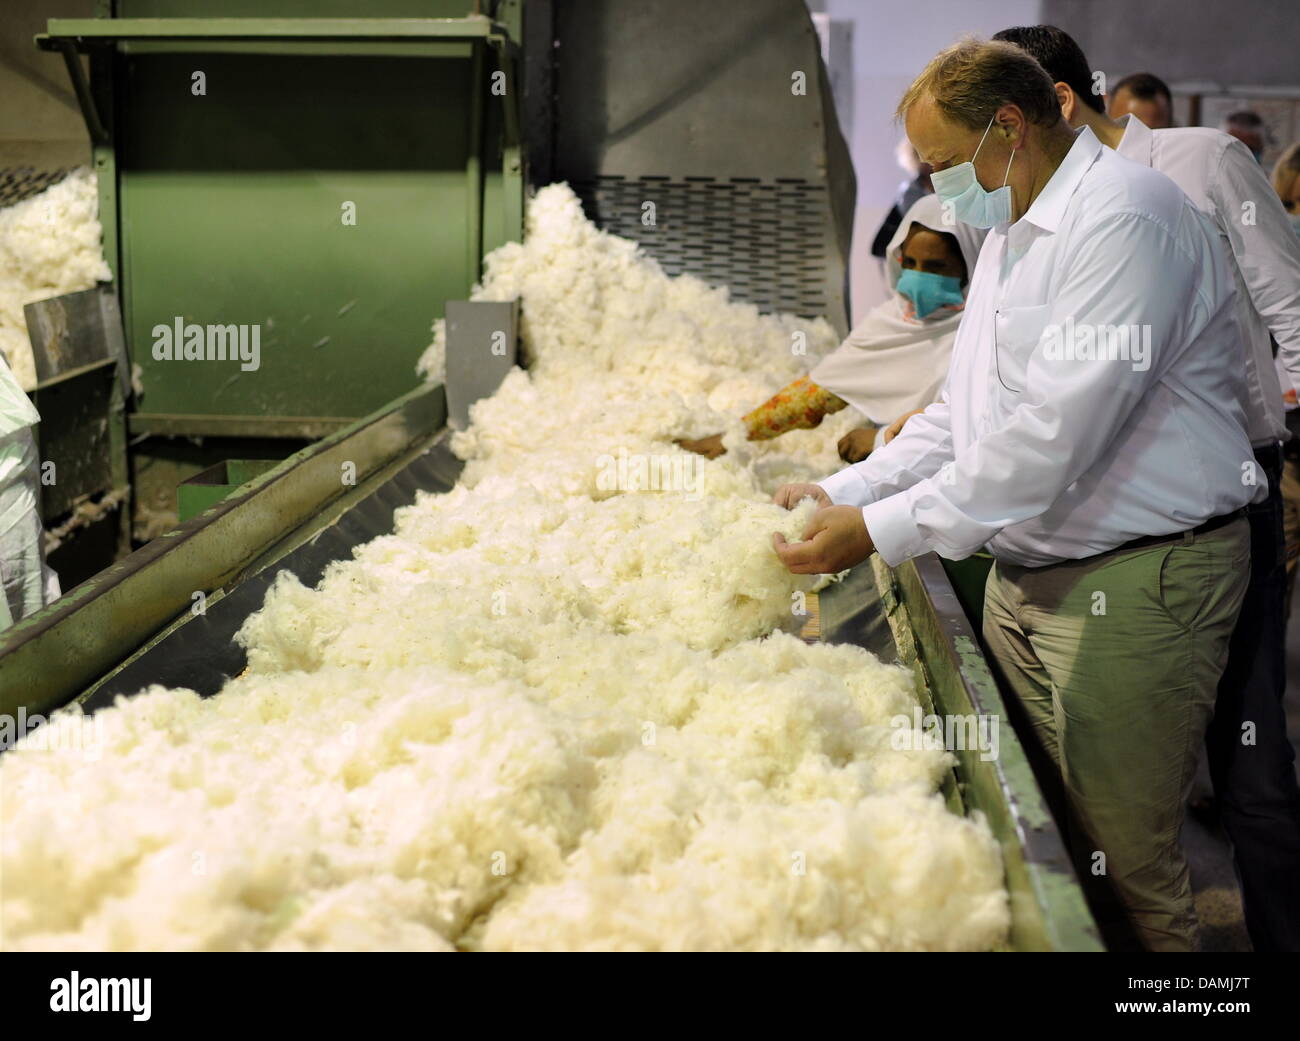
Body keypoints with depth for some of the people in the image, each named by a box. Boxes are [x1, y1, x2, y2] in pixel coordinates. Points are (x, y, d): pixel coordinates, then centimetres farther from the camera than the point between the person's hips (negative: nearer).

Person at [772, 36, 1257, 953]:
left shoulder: (1126, 218, -18)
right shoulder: (1012, 234, 16)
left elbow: (1055, 432, -24)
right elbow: (966, 416, 21)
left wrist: (882, 530, -19)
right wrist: (841, 491, 8)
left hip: (1138, 584, -9)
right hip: (1025, 571, 9)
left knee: (1123, 858, -2)